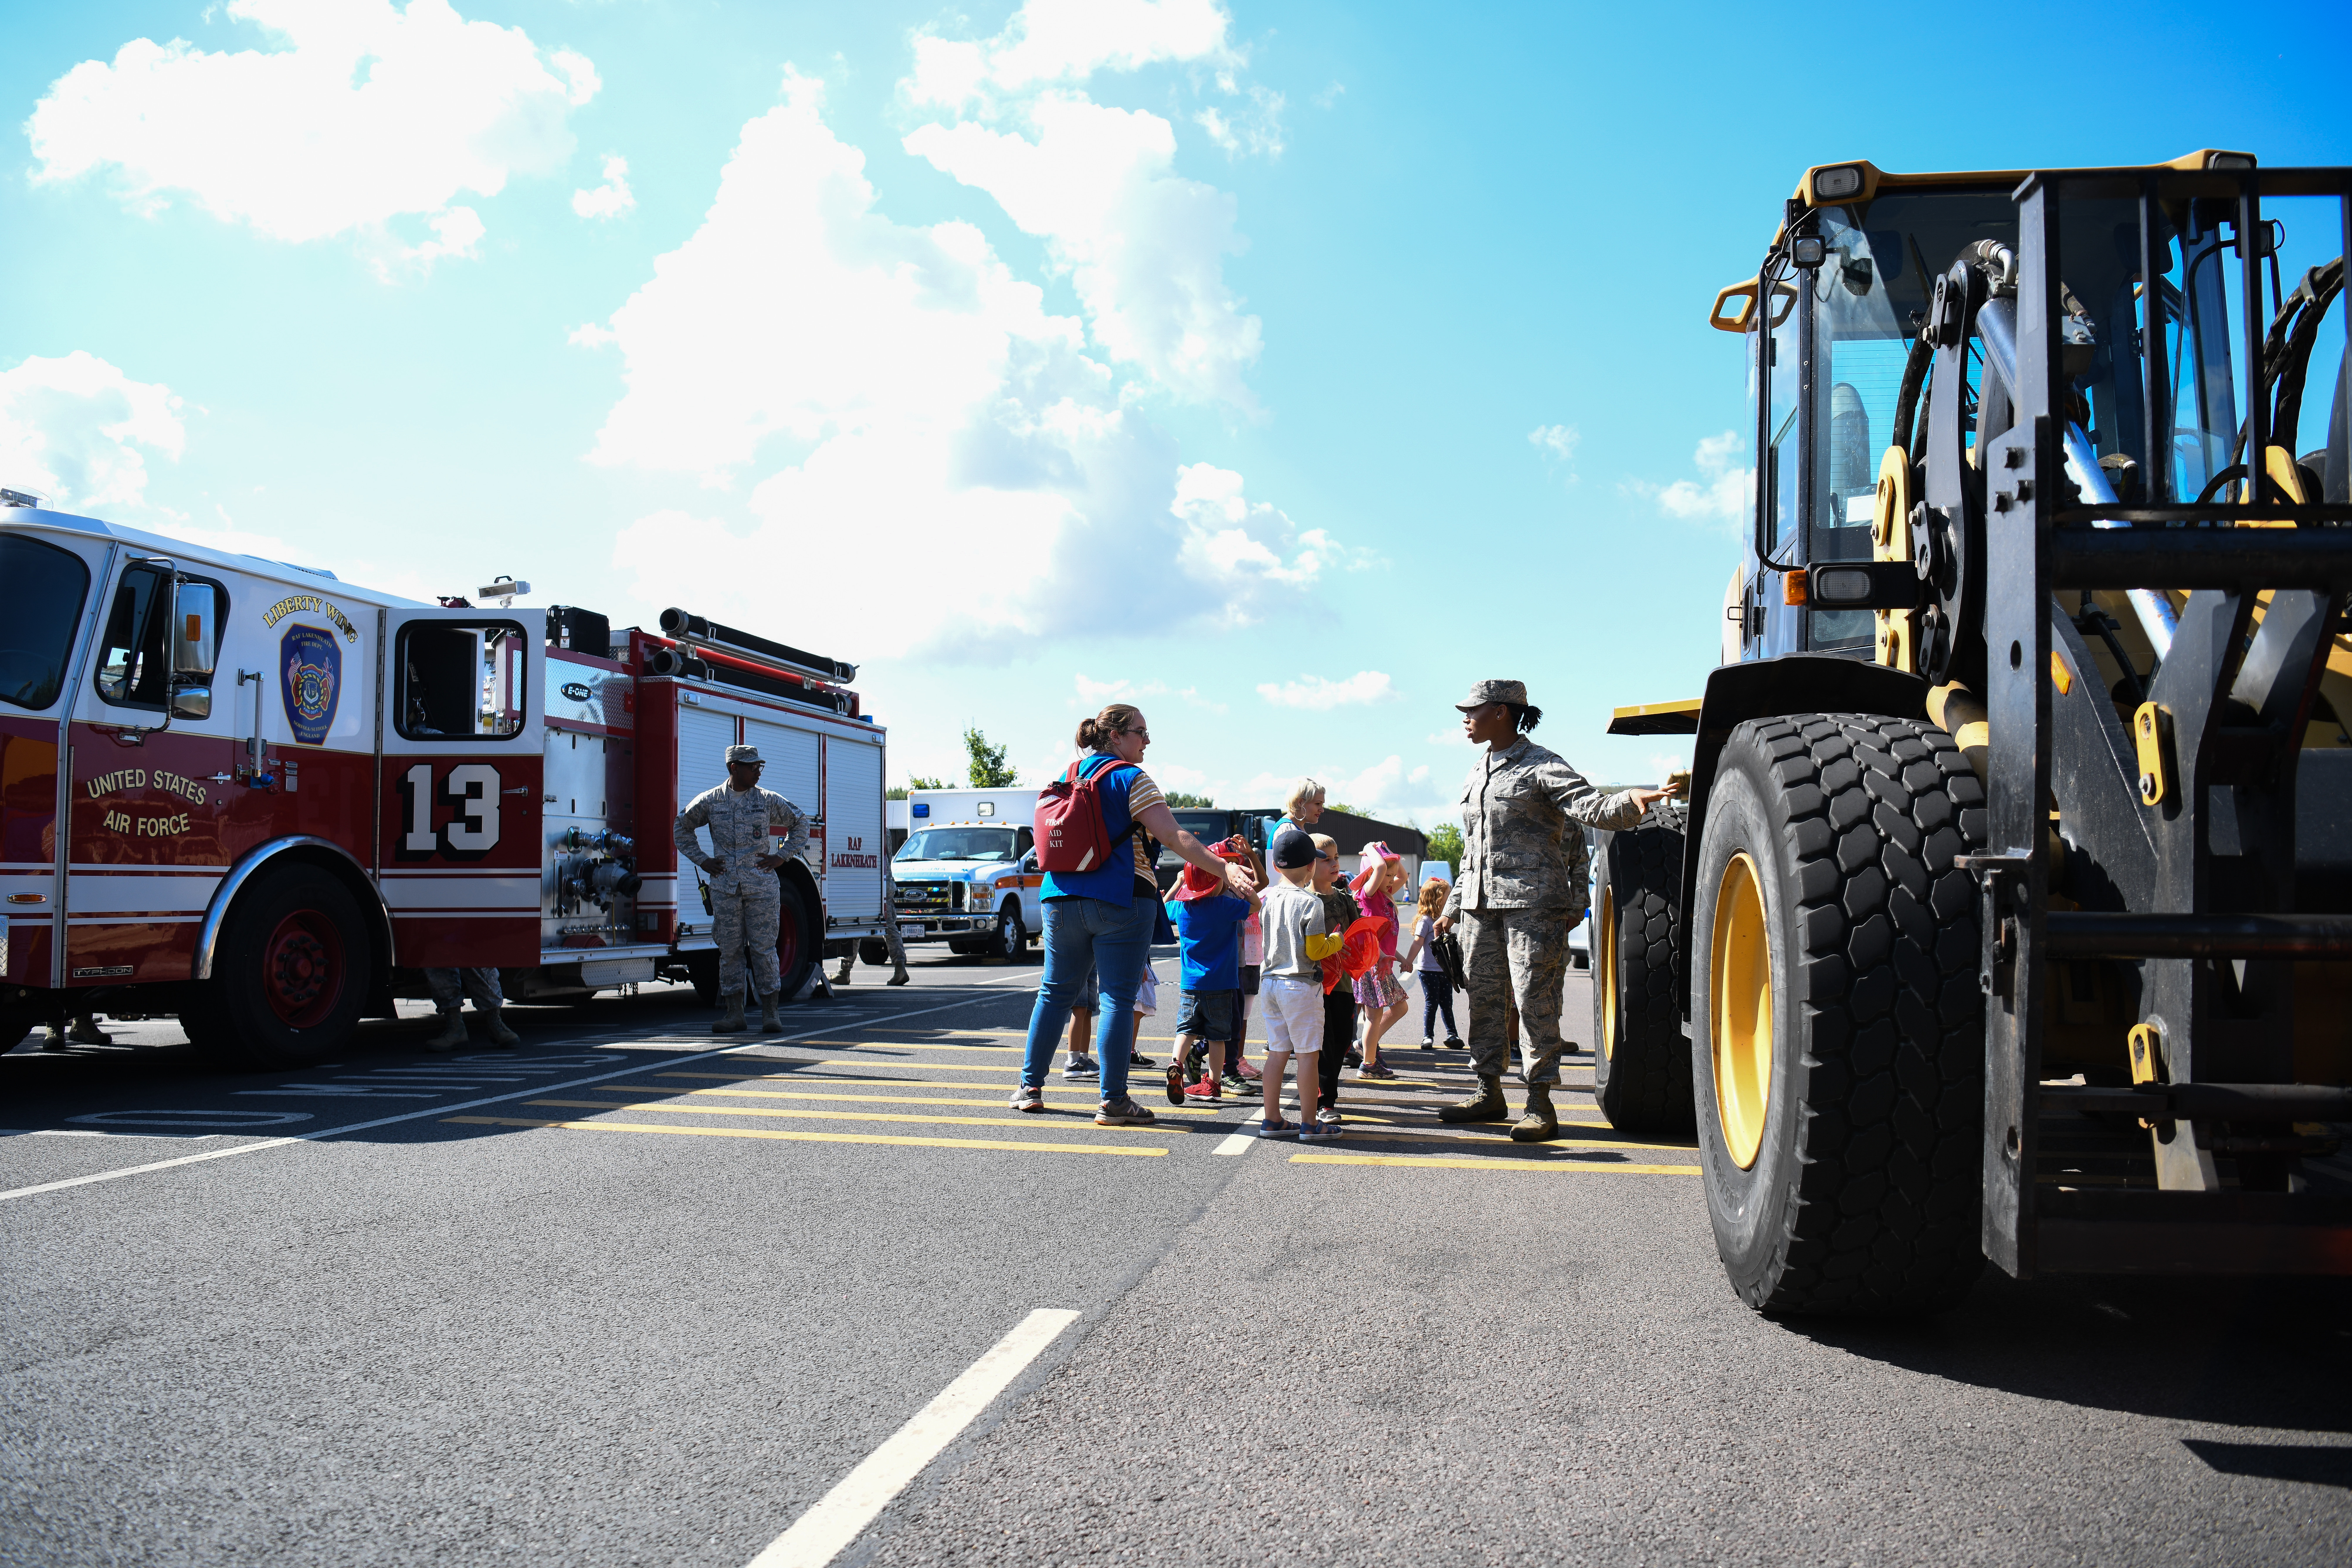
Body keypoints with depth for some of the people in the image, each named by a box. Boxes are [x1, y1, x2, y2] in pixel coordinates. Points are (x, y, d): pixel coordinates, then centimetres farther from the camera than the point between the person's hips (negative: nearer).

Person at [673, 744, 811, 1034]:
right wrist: (701, 860, 9)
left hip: (762, 887, -1)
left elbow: (800, 821, 14)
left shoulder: (767, 800, 3)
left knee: (764, 949, -1)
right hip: (725, 888, 1)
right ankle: (734, 1013, 12)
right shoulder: (710, 801, 4)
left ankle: (770, 1013, 4)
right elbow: (682, 828, 18)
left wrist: (782, 856, 6)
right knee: (729, 950, 5)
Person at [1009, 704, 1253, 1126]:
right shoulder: (1130, 778, -7)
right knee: (1117, 999, -3)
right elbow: (1174, 837, -17)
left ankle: (1030, 1087, 19)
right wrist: (1224, 869, -21)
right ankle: (1113, 1102, -2)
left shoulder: (1068, 776, 14)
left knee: (1055, 992, 15)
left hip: (1063, 898, 7)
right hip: (1121, 901, -6)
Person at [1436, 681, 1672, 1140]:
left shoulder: (1541, 767, -5)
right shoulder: (1477, 774, 18)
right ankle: (1490, 1093, 22)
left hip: (1532, 901, -7)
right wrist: (1453, 906, 23)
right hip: (1480, 903, 7)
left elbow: (1592, 807, -18)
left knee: (1534, 999, -7)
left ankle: (1540, 1104, -1)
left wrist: (1630, 802, -39)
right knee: (1483, 997, 10)